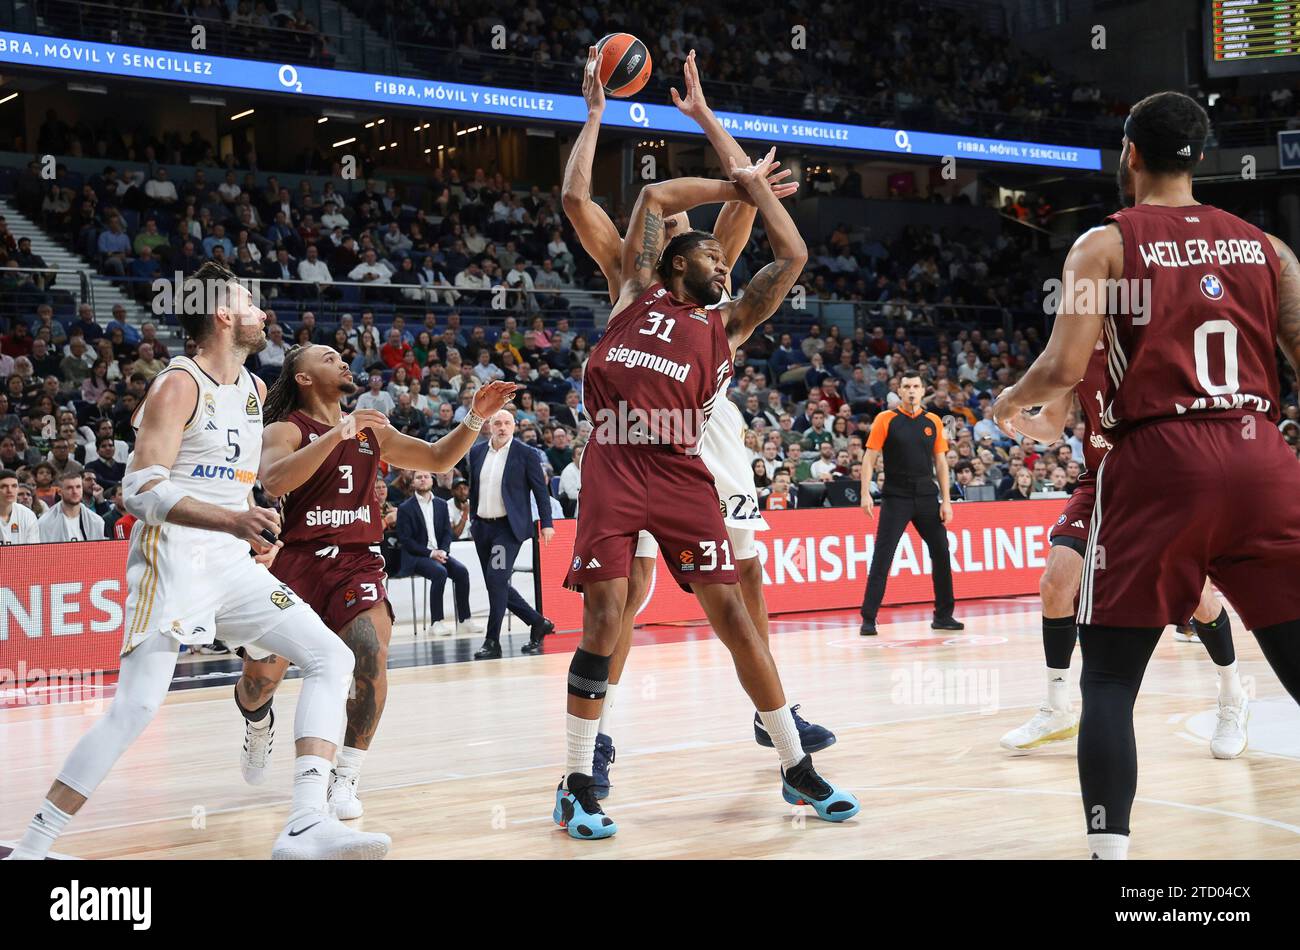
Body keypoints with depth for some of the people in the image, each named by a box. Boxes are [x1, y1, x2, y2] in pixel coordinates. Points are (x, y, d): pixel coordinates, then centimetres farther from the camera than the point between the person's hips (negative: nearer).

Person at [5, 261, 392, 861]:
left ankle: (306, 825, -13)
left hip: (234, 564, 8)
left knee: (331, 658, -4)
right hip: (174, 560, -8)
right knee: (137, 706, -16)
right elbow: (140, 489, -20)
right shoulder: (179, 385, -9)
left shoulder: (254, 390, 15)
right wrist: (231, 520, -31)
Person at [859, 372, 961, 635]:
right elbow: (870, 458, -3)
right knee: (882, 558, -7)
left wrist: (946, 500, 4)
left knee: (941, 554, 5)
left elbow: (940, 461, 10)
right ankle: (868, 619, -2)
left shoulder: (933, 422, 7)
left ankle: (943, 616, 17)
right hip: (895, 498, -4)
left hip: (926, 497, 4)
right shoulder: (886, 419, -2)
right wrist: (866, 493, -12)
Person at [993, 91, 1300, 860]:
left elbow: (1065, 370, -8)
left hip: (1158, 460, -3)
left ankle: (1111, 848, -4)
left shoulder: (1105, 243, 3)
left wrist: (1011, 401, 12)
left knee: (1109, 680, 6)